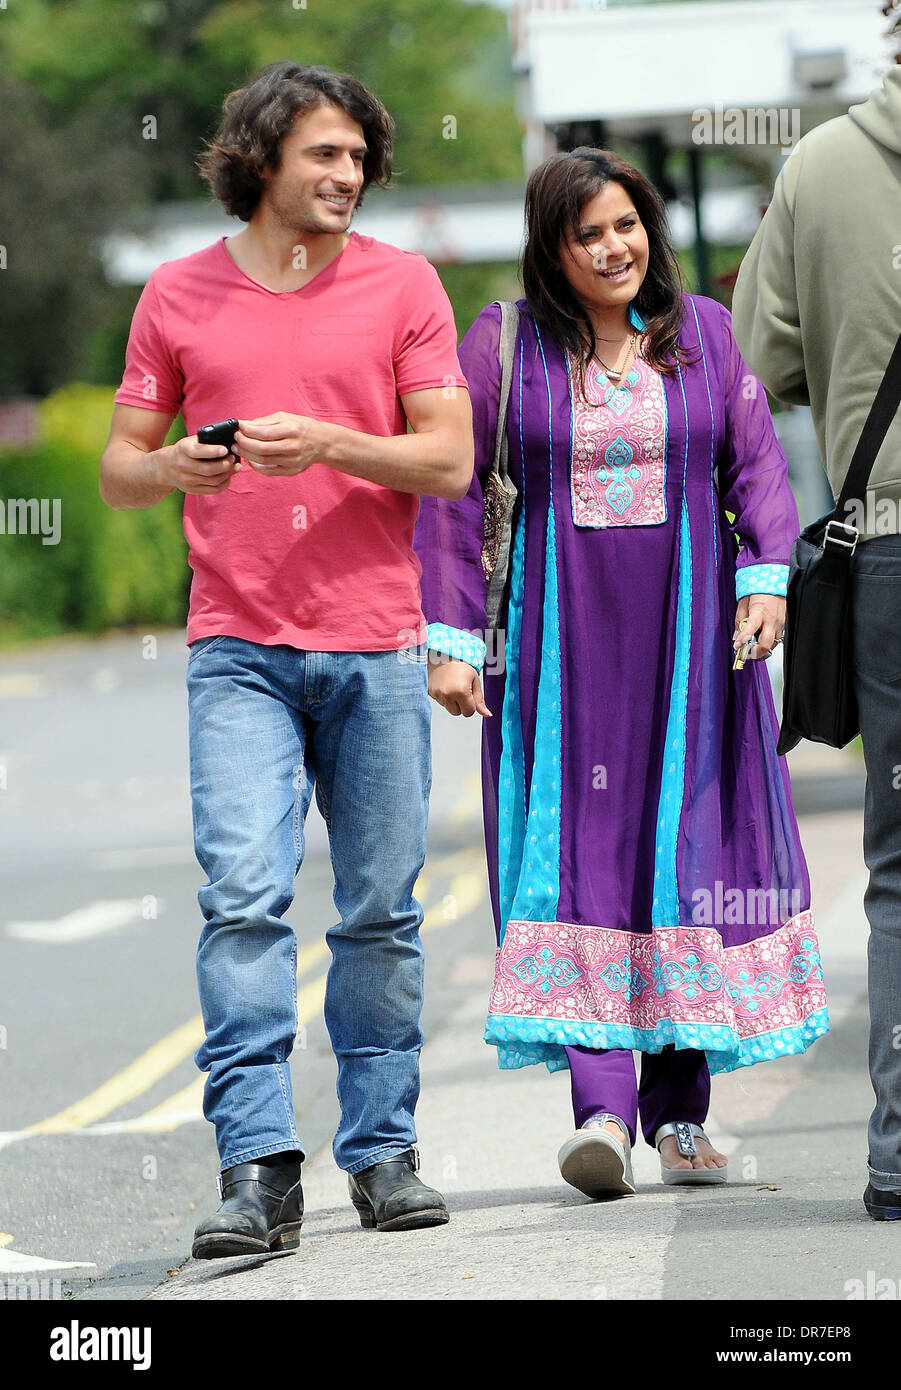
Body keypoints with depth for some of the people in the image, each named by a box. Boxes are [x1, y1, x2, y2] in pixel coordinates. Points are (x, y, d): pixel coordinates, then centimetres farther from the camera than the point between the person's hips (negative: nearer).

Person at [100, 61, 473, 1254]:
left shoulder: (401, 285, 5)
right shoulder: (179, 295, 7)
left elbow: (448, 459, 0)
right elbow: (118, 469, 10)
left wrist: (328, 443, -16)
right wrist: (170, 467, -13)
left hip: (376, 642, 1)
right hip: (239, 650, -1)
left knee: (381, 910, 5)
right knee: (244, 897, -12)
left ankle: (382, 1152, 16)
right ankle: (258, 1169, -15)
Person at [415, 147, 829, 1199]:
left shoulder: (703, 331, 7)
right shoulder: (506, 344, 1)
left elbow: (756, 462, 9)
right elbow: (453, 490, 2)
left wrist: (767, 576, -7)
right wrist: (451, 638, -4)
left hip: (688, 634, 2)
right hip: (562, 634, -2)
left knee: (687, 847, 2)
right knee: (579, 848, -10)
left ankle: (678, 1111, 11)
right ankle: (600, 1106, -17)